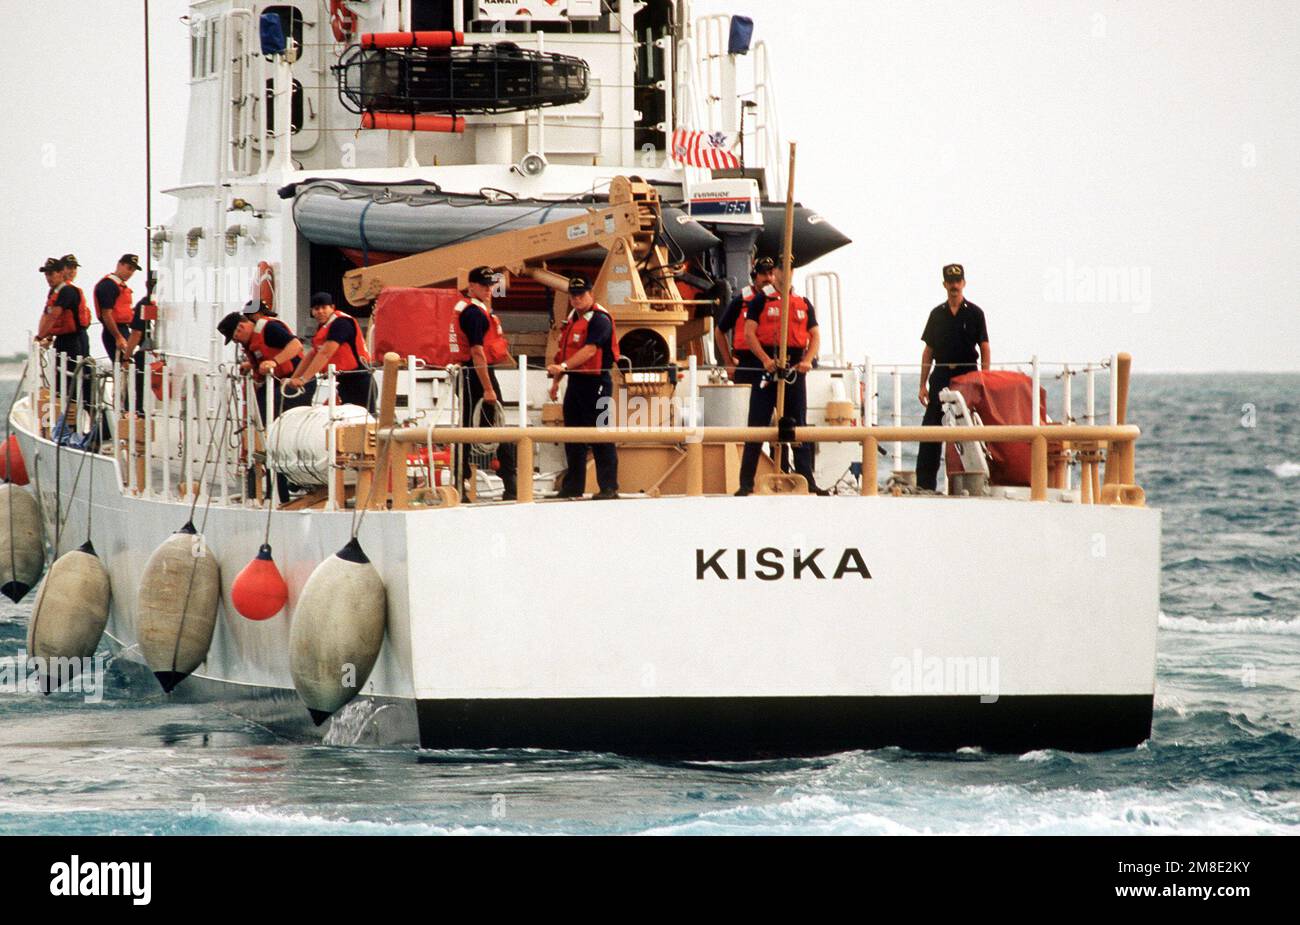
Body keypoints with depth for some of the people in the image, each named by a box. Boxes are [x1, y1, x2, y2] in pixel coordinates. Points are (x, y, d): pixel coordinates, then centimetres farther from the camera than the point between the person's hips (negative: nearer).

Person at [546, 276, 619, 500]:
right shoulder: (572, 318, 15)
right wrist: (556, 380, 19)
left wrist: (563, 366, -32)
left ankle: (609, 487, -5)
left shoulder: (599, 319, -12)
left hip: (596, 382, -9)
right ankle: (572, 487, 18)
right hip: (575, 381, 9)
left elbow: (589, 350, -24)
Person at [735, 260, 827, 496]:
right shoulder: (760, 300, 2)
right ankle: (746, 482, -3)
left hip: (795, 370, 4)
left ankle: (807, 480, 9)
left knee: (798, 424, 7)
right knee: (757, 426, -4)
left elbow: (815, 336, 11)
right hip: (768, 368, -4)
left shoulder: (803, 303, 14)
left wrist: (808, 360, -8)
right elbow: (749, 333, -7)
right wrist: (765, 359, -20)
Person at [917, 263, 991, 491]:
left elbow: (984, 350, 1)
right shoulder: (937, 314, 11)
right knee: (931, 429, -4)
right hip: (941, 376, 2)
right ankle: (925, 481, -4)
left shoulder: (974, 313, 4)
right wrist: (923, 384, 7)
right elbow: (928, 351, 12)